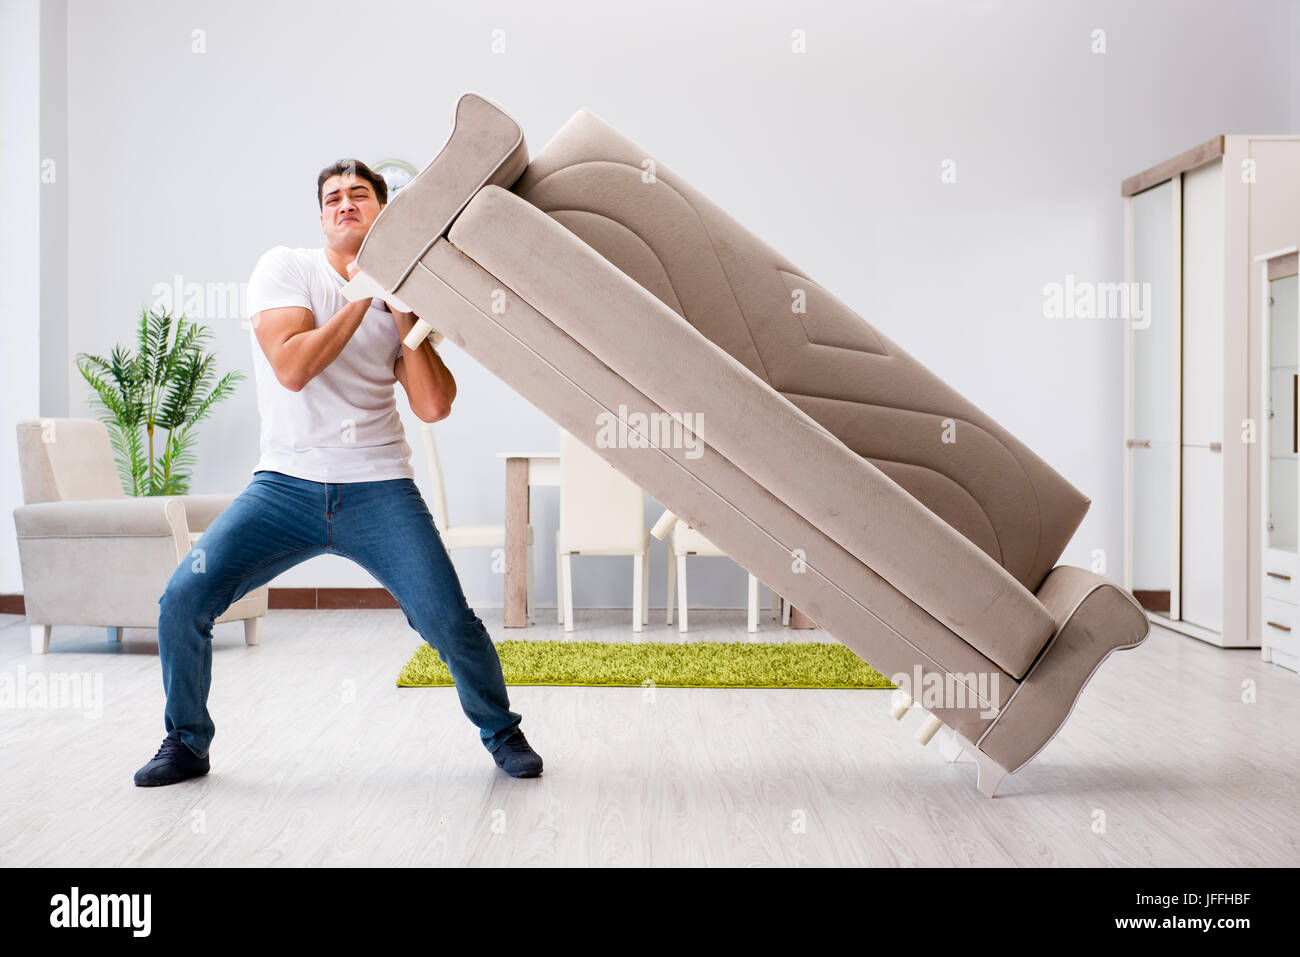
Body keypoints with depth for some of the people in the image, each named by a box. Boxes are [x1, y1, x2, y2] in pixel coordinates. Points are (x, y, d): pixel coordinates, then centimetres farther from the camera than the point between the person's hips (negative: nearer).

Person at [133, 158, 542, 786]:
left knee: (448, 621, -11)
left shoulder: (404, 301, 8)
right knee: (182, 601, -11)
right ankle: (186, 742, 15)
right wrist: (362, 298, -11)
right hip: (286, 483, 0)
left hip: (379, 491, 1)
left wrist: (404, 313, -7)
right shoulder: (285, 268, 3)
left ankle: (502, 733, 16)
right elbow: (292, 367, -14)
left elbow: (434, 406, -4)